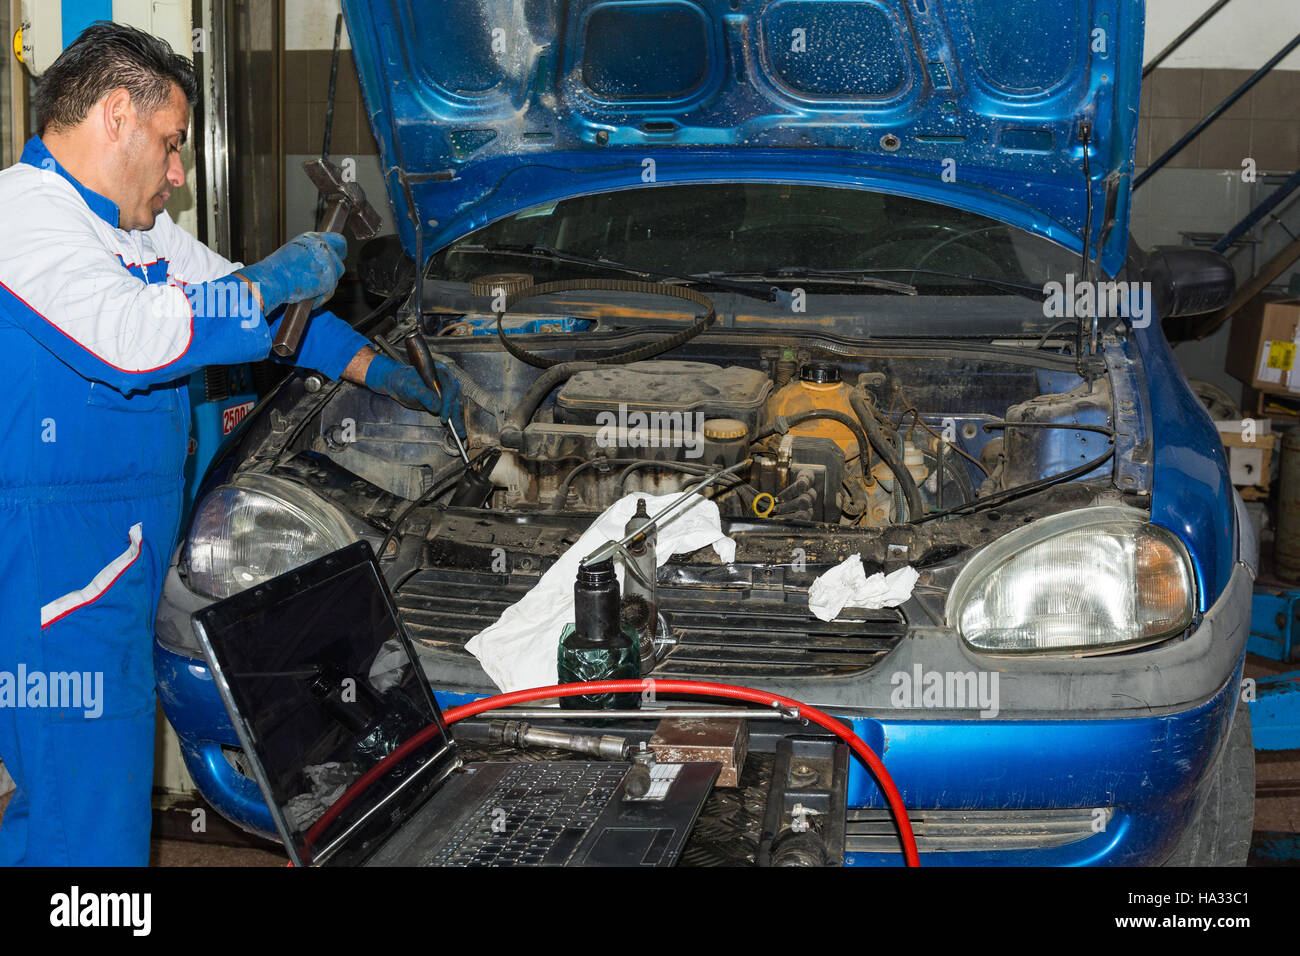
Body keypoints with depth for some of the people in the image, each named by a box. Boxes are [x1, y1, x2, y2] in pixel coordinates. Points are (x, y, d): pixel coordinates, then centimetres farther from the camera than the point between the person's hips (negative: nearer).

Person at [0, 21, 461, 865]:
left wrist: (396, 380, 26)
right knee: (92, 830, -5)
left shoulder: (140, 232, 19)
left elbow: (267, 309, 28)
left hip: (120, 570, 10)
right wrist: (277, 279, -15)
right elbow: (133, 335, -28)